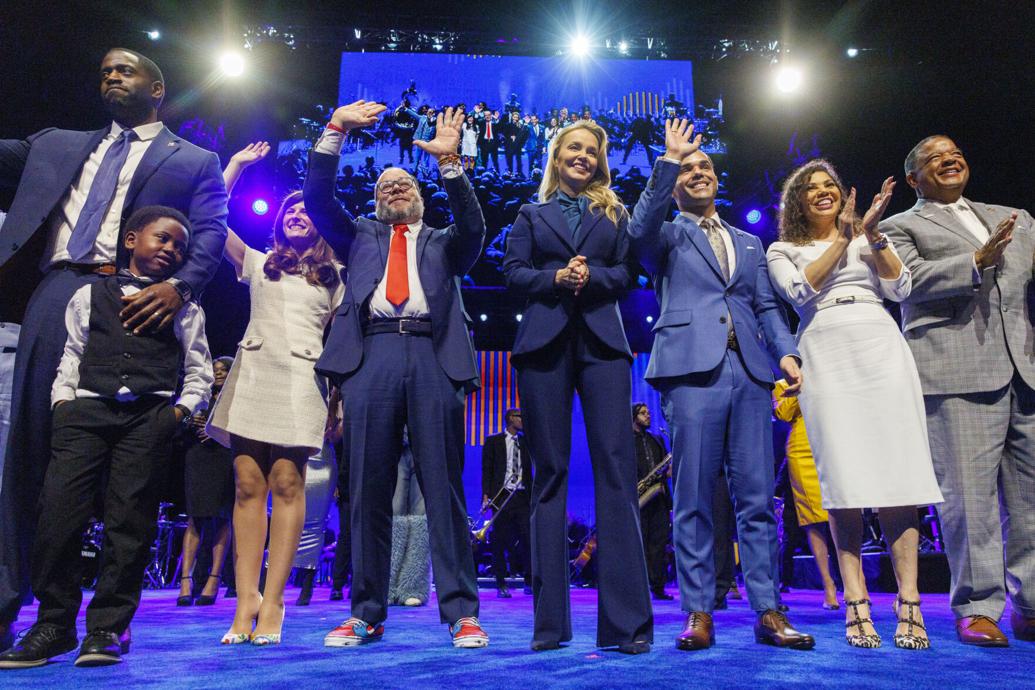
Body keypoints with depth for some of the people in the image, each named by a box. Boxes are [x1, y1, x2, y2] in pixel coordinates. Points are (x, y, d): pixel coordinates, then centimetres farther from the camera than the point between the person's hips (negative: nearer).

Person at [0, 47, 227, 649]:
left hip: (135, 305, -4)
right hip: (58, 296, 4)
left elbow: (210, 233, 0)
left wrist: (179, 286, -19)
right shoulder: (56, 145, 28)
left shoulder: (196, 161, 14)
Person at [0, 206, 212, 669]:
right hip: (87, 410, 2)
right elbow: (71, 357, 18)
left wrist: (179, 411, -2)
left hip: (149, 418, -1)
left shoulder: (183, 306, 13)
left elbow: (199, 373, 12)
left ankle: (107, 627, 6)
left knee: (129, 521, -5)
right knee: (58, 511, -7)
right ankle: (54, 623, 8)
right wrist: (63, 401, 5)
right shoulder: (90, 295, 17)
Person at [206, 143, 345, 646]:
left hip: (302, 380, -2)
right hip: (253, 374, 2)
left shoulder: (333, 278, 19)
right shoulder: (258, 264, 23)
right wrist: (237, 163, 21)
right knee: (248, 483, -6)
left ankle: (272, 601, -8)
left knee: (286, 483, -10)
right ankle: (246, 599, -5)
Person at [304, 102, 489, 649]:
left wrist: (449, 163, -5)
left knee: (444, 488, -4)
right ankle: (366, 614, 7)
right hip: (371, 355, 1)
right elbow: (317, 200, 13)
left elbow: (473, 228, 5)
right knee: (368, 490, 0)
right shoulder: (360, 236, 27)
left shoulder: (442, 242, 25)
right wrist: (335, 130, 5)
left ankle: (461, 613, -2)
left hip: (433, 356, -1)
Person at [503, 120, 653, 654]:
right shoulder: (532, 215, 20)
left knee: (616, 465, -11)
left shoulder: (614, 213, 21)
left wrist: (592, 276, -8)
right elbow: (513, 271, 9)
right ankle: (549, 620, 4)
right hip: (545, 342, 0)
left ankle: (627, 620, -9)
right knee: (550, 469, -1)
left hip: (601, 340, 0)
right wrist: (555, 278, -9)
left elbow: (625, 274, 11)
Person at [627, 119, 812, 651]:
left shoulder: (749, 244, 27)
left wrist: (786, 352, 1)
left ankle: (768, 612, 8)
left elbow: (767, 307, 18)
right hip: (692, 370, -3)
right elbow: (641, 227, -10)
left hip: (750, 372, 4)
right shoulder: (668, 236, 15)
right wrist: (669, 159, -14)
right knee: (693, 498, -3)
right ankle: (698, 613, 4)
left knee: (757, 496, 2)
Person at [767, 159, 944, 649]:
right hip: (826, 356, -1)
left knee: (897, 472, -7)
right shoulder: (783, 250, 16)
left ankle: (908, 603, -2)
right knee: (843, 478, -8)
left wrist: (872, 233, 1)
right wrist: (843, 238, -2)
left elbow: (900, 289, 8)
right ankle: (856, 605, -3)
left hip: (881, 347, 2)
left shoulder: (869, 239, 21)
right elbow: (801, 291, -3)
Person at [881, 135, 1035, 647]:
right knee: (969, 490, -6)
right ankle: (978, 607, 3)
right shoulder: (901, 227, 12)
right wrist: (977, 262, -17)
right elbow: (908, 279, -6)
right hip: (956, 370, -5)